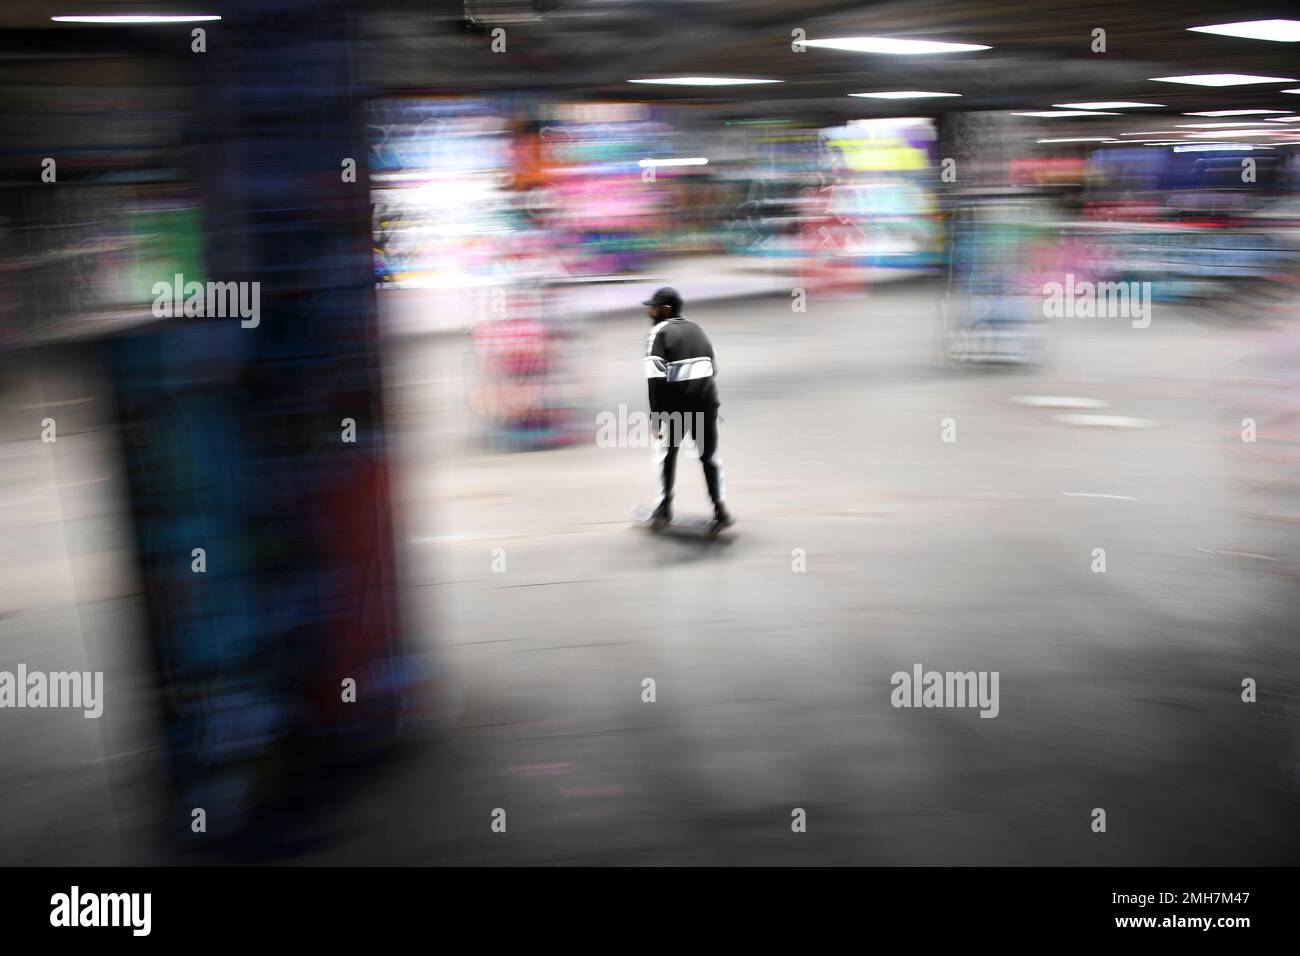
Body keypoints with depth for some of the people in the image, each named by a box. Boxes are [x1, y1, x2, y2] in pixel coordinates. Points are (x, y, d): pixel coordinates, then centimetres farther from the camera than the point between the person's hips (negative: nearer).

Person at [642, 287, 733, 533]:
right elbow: (711, 368, 17)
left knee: (666, 453, 16)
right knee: (709, 456, 14)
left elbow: (656, 379, -16)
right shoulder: (697, 329, 15)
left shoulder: (659, 333, -6)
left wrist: (656, 417, -17)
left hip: (676, 406, -4)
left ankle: (664, 509, 16)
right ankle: (720, 509, 8)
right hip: (707, 402, 4)